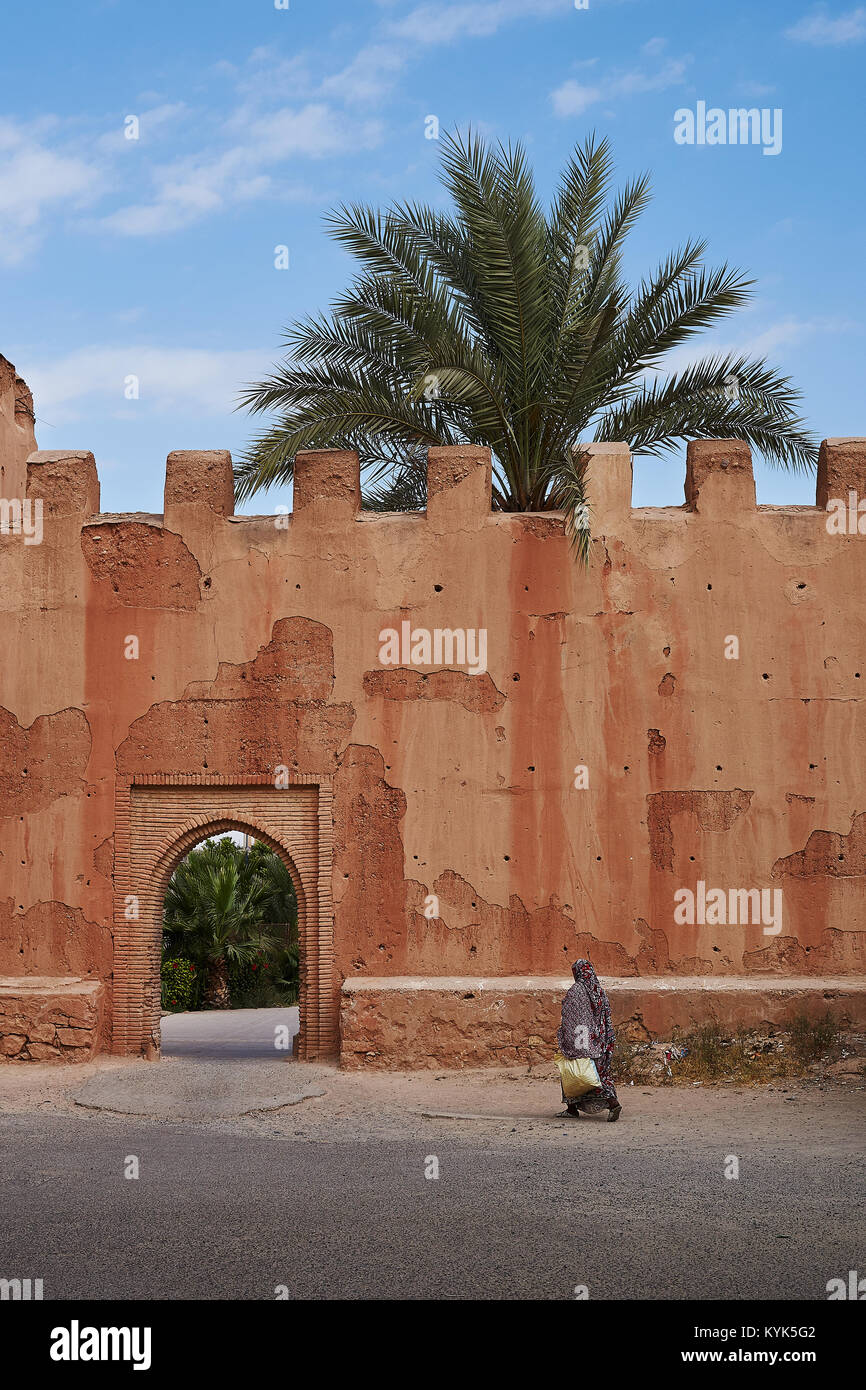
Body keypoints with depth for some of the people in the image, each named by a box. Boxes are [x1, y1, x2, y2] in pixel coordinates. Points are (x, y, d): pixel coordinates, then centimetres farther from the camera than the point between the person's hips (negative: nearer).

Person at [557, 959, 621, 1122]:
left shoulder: (575, 990, -12)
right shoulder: (600, 991, 6)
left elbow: (568, 1018, -13)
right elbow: (607, 1018, 9)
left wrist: (564, 1041, -8)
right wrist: (608, 1042, 15)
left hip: (579, 1040, -5)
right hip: (599, 1040, 5)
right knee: (602, 1072, 12)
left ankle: (572, 1108, 11)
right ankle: (612, 1102, -1)